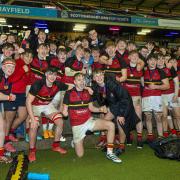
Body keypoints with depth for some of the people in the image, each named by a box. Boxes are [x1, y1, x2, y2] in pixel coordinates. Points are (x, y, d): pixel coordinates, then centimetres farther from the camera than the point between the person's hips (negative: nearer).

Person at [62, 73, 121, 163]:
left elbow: (91, 107, 9)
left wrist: (100, 109, -8)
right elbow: (64, 110, -3)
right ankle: (75, 142, 34)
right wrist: (65, 112, -24)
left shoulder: (87, 93, 4)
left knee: (111, 125, -19)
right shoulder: (69, 93, -9)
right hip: (77, 125, -3)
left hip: (89, 120, 4)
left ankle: (109, 153, -9)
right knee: (80, 155, -2)